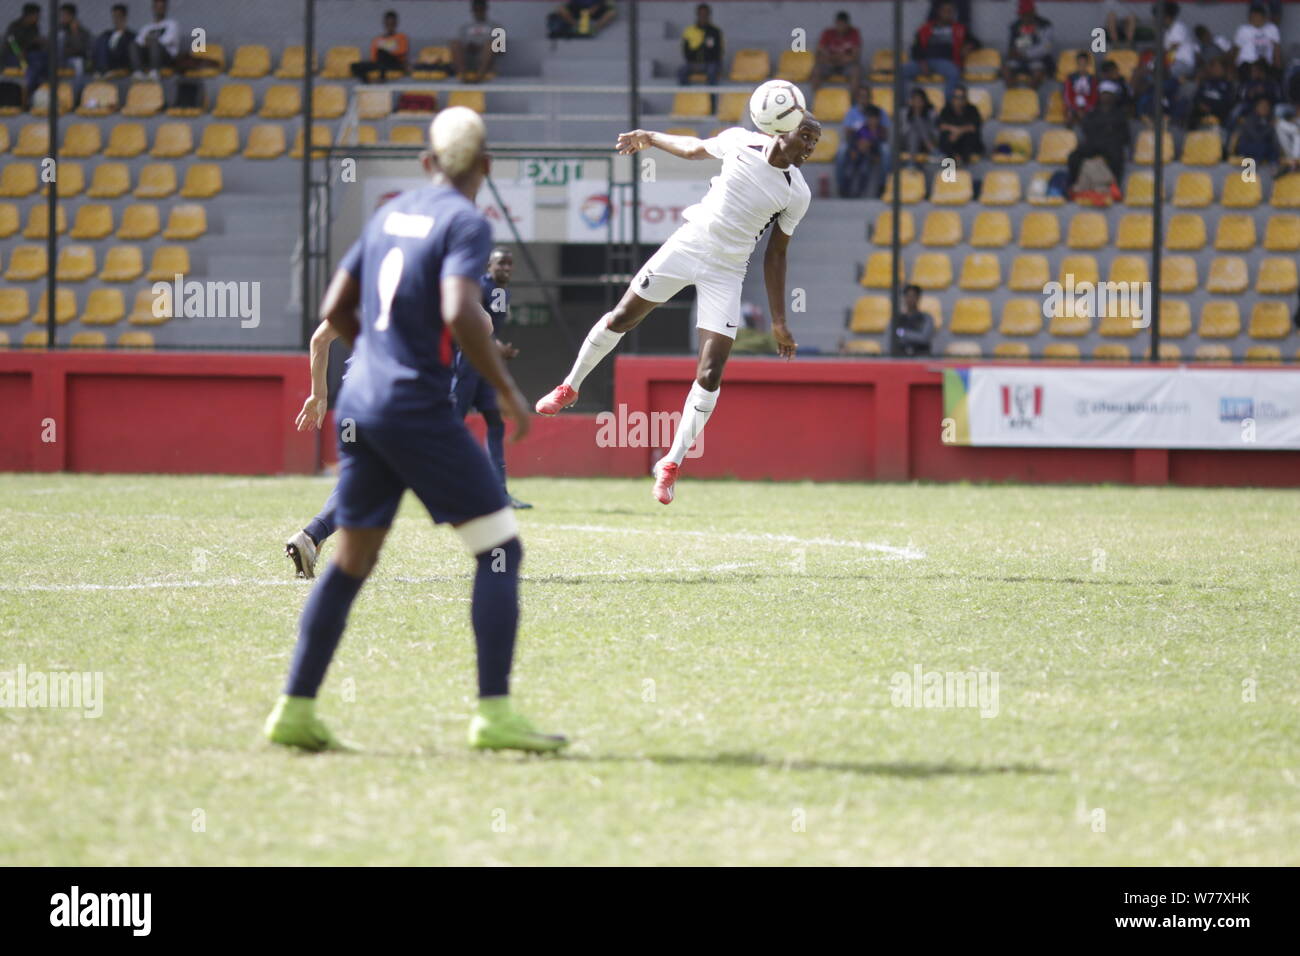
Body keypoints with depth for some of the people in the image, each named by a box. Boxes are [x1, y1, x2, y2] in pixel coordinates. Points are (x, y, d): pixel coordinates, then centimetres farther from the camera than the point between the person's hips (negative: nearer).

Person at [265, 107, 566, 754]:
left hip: (359, 403, 7)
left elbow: (334, 310, 16)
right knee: (499, 550, -2)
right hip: (418, 408, -7)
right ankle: (493, 713, -10)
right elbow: (459, 314, -21)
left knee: (351, 561, 14)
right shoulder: (465, 223, -7)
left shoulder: (390, 214, 14)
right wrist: (508, 391, -12)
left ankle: (294, 710, 12)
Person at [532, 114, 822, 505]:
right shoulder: (740, 141, -6)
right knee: (621, 318, 5)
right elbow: (695, 149, 15)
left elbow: (775, 255, 4)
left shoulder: (797, 193, -4)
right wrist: (648, 137, 29)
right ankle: (570, 387, 30)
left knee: (710, 374, -9)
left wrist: (779, 321, 3)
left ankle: (672, 462, 2)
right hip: (687, 247, 0)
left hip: (726, 273, 0)